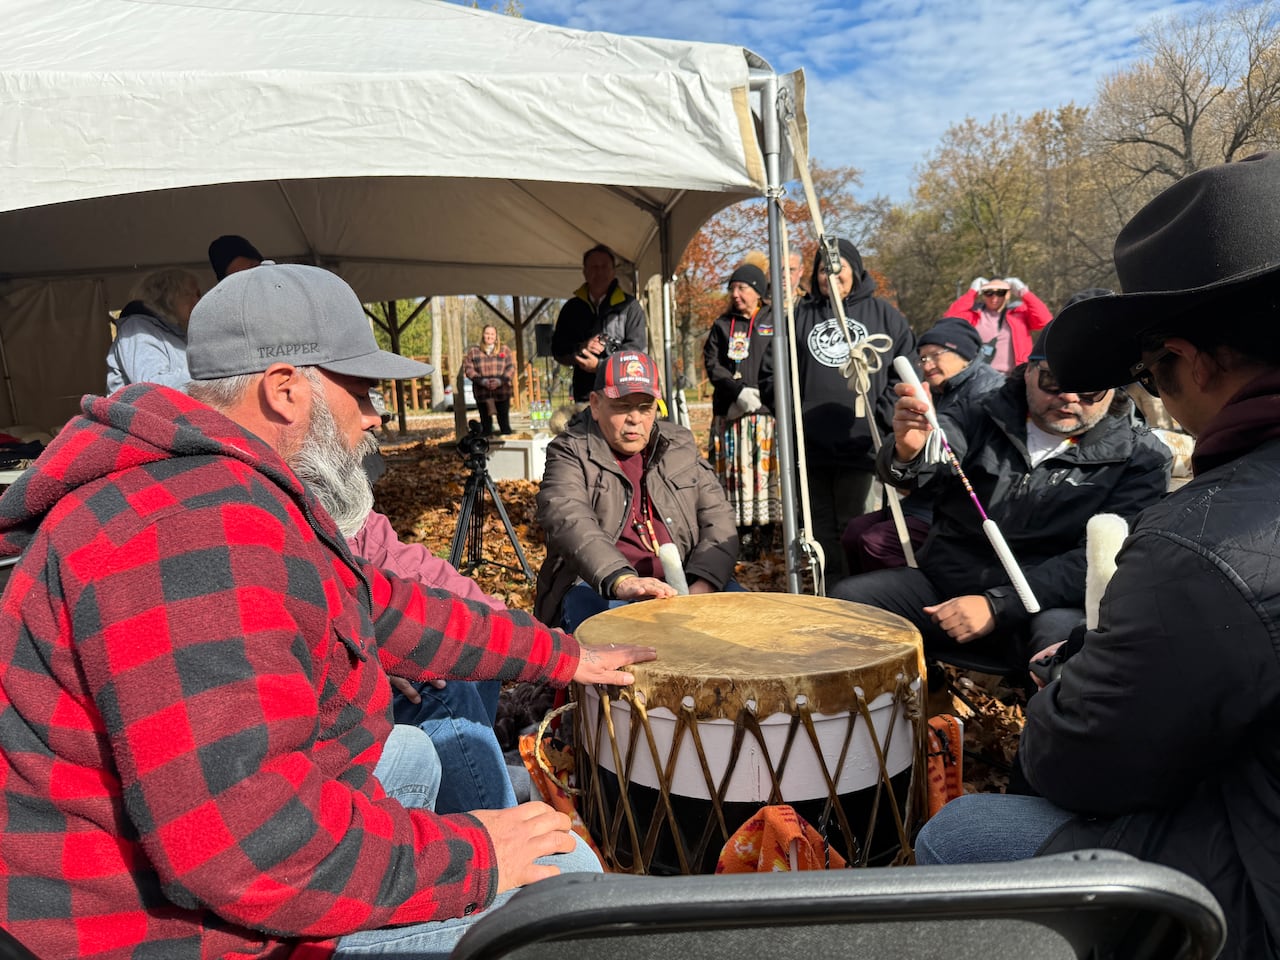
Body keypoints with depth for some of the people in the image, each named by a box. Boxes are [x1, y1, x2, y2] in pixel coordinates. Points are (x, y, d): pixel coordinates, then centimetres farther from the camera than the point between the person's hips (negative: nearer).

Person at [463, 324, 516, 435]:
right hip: (482, 393, 0)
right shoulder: (473, 352, 9)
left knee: (504, 423, -1)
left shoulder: (504, 350, 10)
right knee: (486, 423, 3)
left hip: (502, 392, 0)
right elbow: (468, 369, 1)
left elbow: (511, 367, 2)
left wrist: (500, 380, -14)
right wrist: (482, 381, -14)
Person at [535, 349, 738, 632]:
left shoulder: (681, 445, 16)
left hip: (682, 580, 5)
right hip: (600, 586, -4)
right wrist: (621, 580, -37)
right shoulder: (570, 452, 1)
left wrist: (703, 583, -11)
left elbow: (718, 518, 10)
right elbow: (569, 522, -18)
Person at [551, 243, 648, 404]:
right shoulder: (572, 308, 16)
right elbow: (557, 350, 14)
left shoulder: (629, 306, 5)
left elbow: (636, 348, -3)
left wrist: (601, 365, -15)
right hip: (584, 395, 3)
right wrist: (580, 349, -7)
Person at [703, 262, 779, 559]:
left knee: (767, 470, -4)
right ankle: (744, 537, 3)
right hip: (730, 412, 2)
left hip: (767, 410, -2)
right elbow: (712, 365, 5)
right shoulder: (722, 325, 15)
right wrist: (739, 390, -10)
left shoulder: (775, 322, 9)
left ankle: (765, 534, 3)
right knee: (736, 471, -1)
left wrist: (756, 392, -12)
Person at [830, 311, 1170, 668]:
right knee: (848, 598, -17)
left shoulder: (1141, 457, -1)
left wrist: (999, 605, -22)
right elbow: (927, 463, -14)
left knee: (1062, 635, -36)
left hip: (1048, 601, -3)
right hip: (942, 582, 3)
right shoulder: (986, 415, 4)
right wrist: (906, 452, -41)